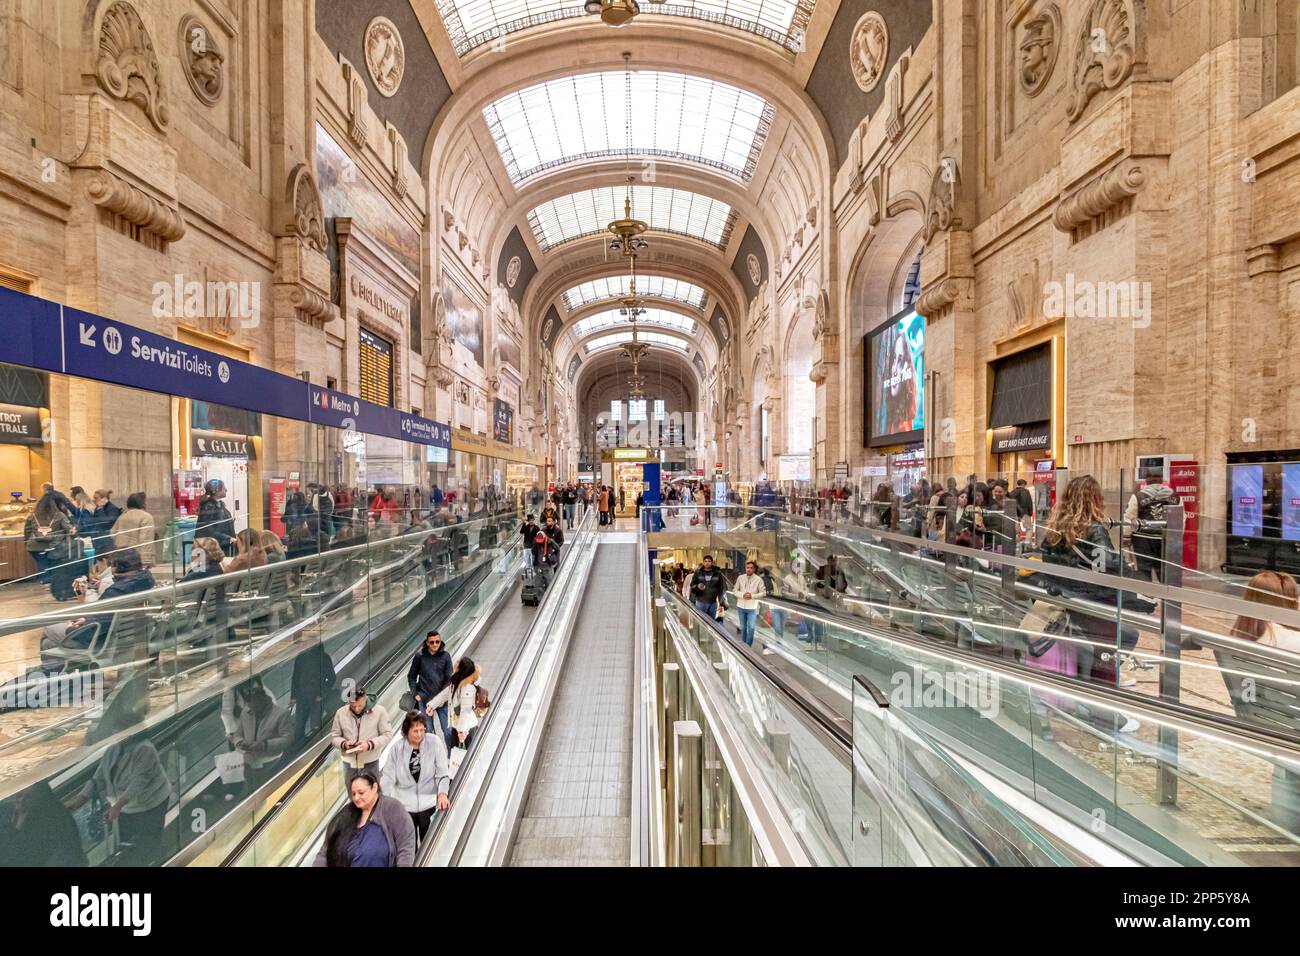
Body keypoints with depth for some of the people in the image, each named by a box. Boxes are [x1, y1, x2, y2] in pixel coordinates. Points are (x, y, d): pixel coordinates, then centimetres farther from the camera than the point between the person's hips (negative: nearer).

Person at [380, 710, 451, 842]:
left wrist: (442, 793, -24)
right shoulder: (397, 748, -5)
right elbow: (388, 778, 0)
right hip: (405, 805, 1)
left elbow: (443, 772, -11)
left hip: (429, 804, -1)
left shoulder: (434, 742, -11)